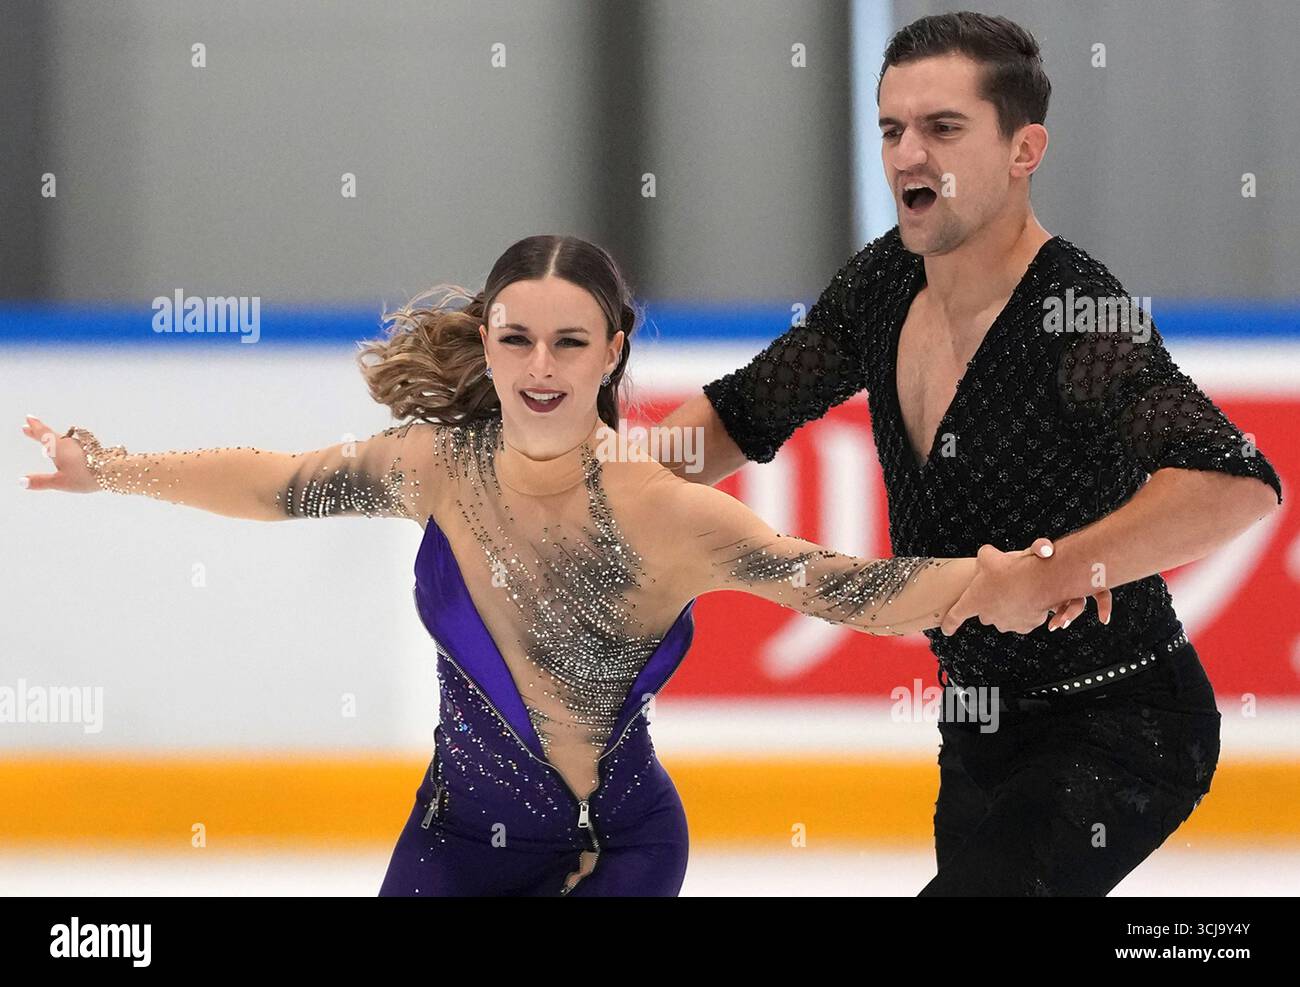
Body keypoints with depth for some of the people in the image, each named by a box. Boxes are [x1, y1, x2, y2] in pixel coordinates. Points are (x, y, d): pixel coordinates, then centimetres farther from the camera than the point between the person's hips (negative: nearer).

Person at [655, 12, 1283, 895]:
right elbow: (742, 416, 11)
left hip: (1119, 732, -9)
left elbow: (1238, 485, -38)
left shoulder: (1071, 311, -25)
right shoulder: (884, 283, -1)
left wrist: (1046, 577, -41)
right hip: (980, 723, 9)